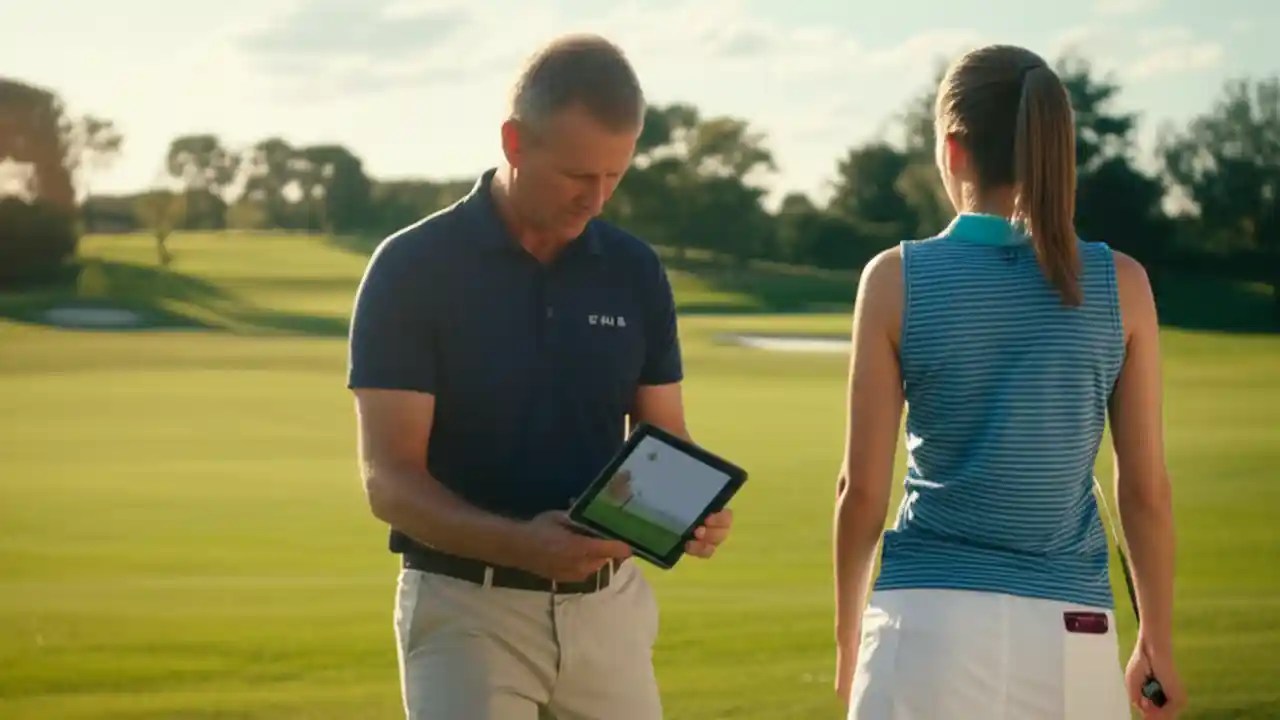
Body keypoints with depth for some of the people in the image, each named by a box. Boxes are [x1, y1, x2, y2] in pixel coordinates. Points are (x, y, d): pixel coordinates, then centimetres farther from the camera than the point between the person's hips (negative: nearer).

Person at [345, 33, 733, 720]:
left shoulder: (634, 270, 6)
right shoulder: (413, 268, -8)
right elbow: (389, 480, -12)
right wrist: (519, 543, -29)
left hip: (609, 607, 4)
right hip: (467, 610, -4)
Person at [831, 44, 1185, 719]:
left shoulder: (897, 278, -3)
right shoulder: (1120, 284, 0)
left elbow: (863, 486, -1)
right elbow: (1145, 488, 3)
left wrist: (848, 634, 12)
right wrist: (1158, 637, 15)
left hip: (930, 622, -1)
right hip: (1071, 634, 2)